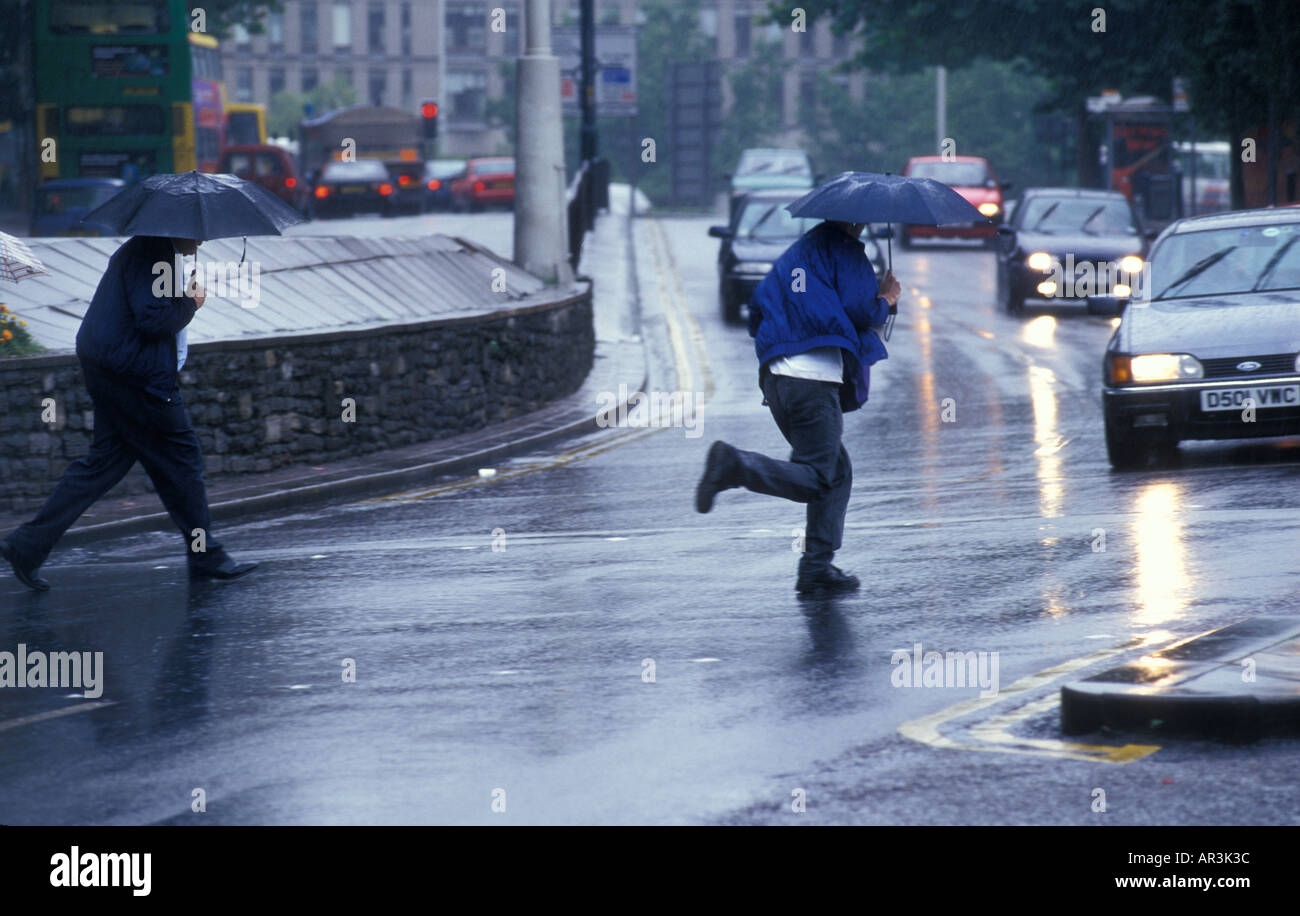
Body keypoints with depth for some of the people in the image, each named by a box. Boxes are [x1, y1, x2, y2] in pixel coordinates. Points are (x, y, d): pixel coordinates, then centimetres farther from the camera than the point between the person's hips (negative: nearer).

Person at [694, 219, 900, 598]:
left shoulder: (794, 254, 25)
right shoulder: (845, 251, 2)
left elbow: (756, 316, 22)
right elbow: (861, 311, -7)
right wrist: (886, 300, 13)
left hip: (775, 376, 8)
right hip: (816, 380, -8)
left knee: (837, 472, 15)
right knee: (814, 479, -9)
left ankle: (818, 570, 8)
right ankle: (736, 465, -28)